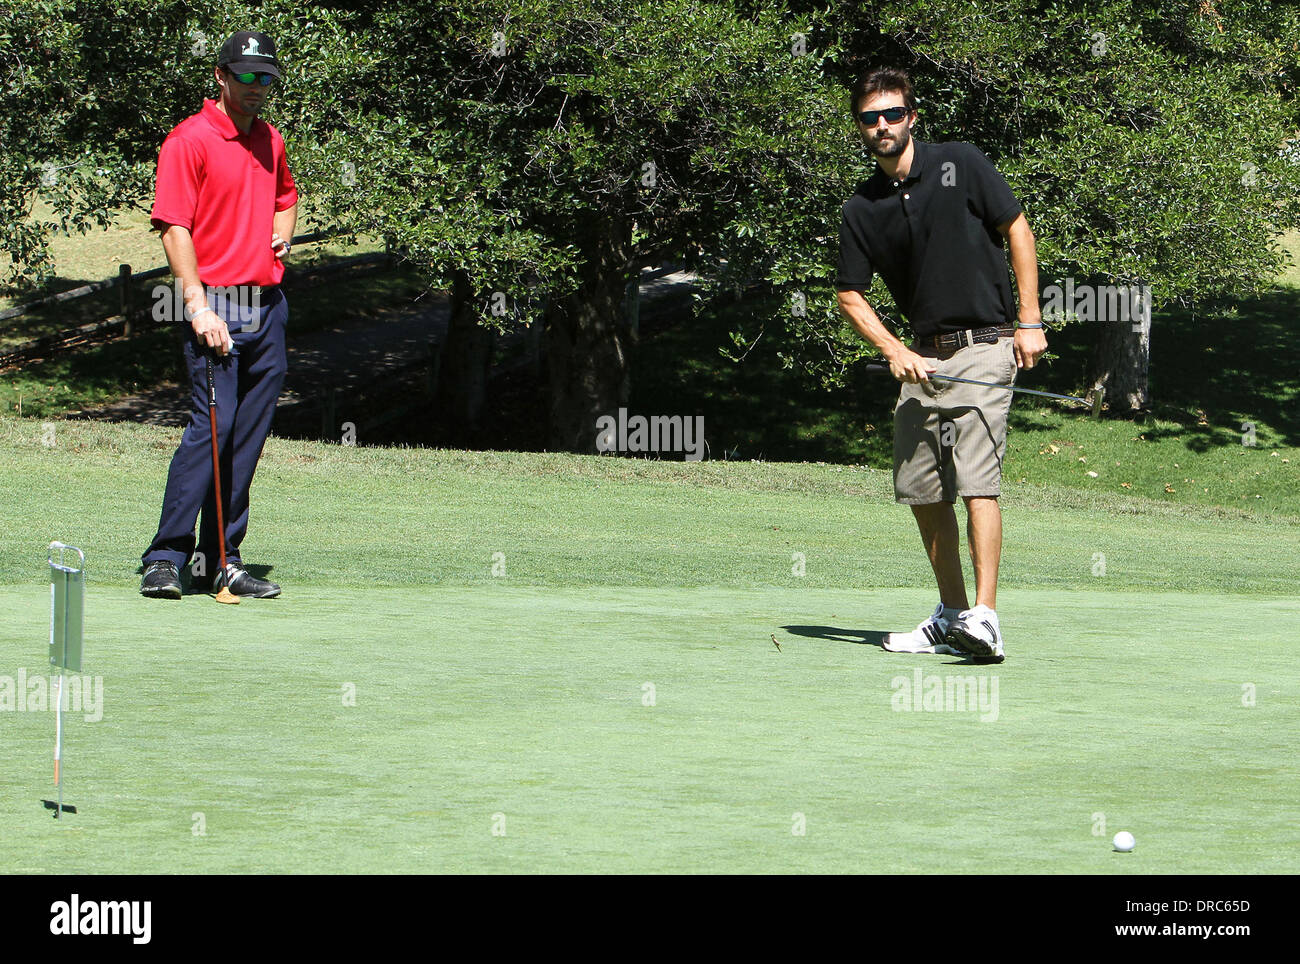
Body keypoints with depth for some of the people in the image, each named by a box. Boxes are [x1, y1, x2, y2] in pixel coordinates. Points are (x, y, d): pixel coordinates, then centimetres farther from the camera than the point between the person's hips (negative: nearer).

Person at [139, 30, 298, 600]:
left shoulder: (270, 142, 16)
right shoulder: (189, 141, -7)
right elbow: (174, 228, -13)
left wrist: (282, 230, 12)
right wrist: (198, 306, -21)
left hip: (268, 308, 7)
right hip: (218, 306, -7)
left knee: (249, 435, 6)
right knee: (213, 426, -15)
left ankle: (220, 560, 12)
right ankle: (166, 559, -12)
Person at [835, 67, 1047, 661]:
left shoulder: (961, 165, -4)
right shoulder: (861, 209, 6)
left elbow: (1017, 229, 0)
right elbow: (851, 295, 9)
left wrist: (1030, 322, -5)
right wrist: (895, 351, -7)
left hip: (985, 347, -5)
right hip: (923, 357, 5)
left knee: (976, 483, -16)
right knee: (921, 491, 6)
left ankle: (985, 619, -22)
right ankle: (951, 616, 19)